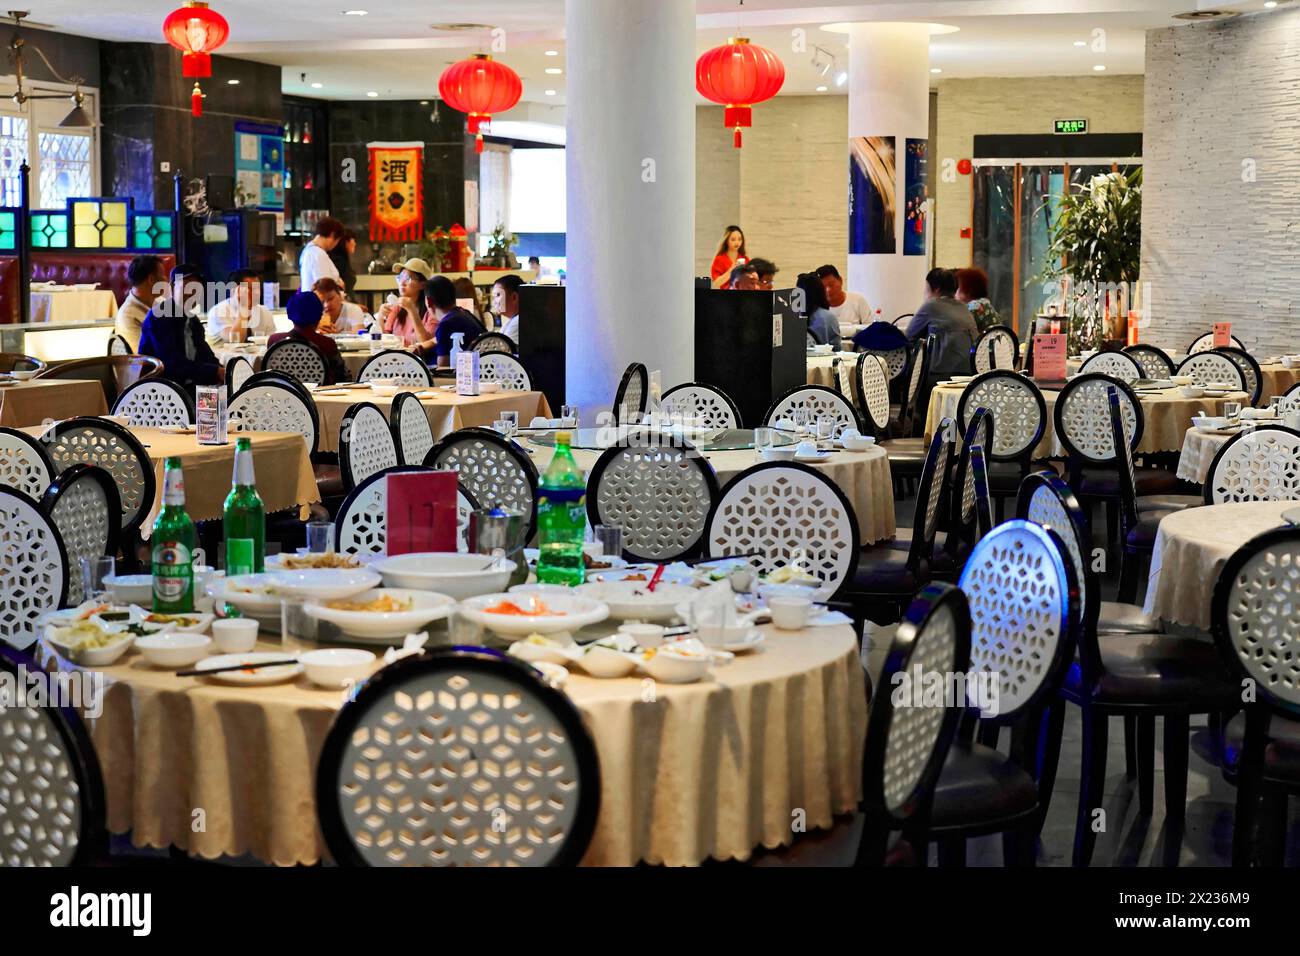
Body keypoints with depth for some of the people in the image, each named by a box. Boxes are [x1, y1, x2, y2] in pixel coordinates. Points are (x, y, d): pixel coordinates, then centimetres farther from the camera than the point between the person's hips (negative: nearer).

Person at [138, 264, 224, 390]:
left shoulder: (194, 321, 18)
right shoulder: (158, 317, -9)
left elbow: (208, 358, 11)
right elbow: (174, 364, -19)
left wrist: (226, 374, -11)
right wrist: (217, 372, -25)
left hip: (192, 387, 8)